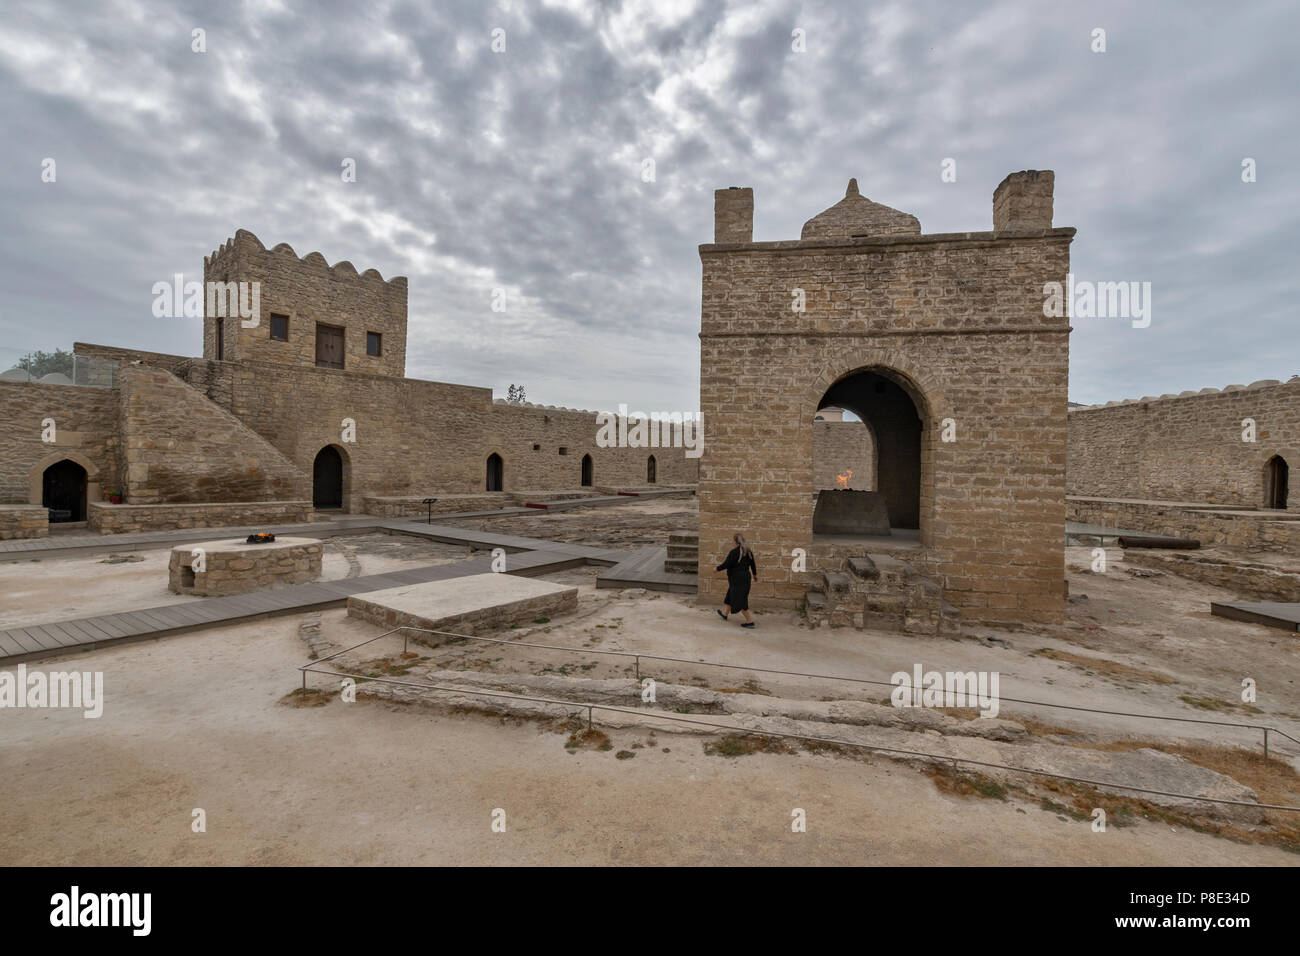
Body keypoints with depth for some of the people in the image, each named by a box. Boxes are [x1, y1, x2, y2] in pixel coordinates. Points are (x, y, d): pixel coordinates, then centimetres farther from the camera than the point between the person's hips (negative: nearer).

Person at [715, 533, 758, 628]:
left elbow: (726, 564, -17)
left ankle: (749, 621, -4)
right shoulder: (748, 551, 5)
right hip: (745, 577, 9)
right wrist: (755, 574, 29)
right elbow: (752, 565, 14)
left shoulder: (734, 552, -19)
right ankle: (725, 614, 39)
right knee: (731, 596, 23)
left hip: (737, 579, -9)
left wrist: (717, 568, -1)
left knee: (739, 600, -4)